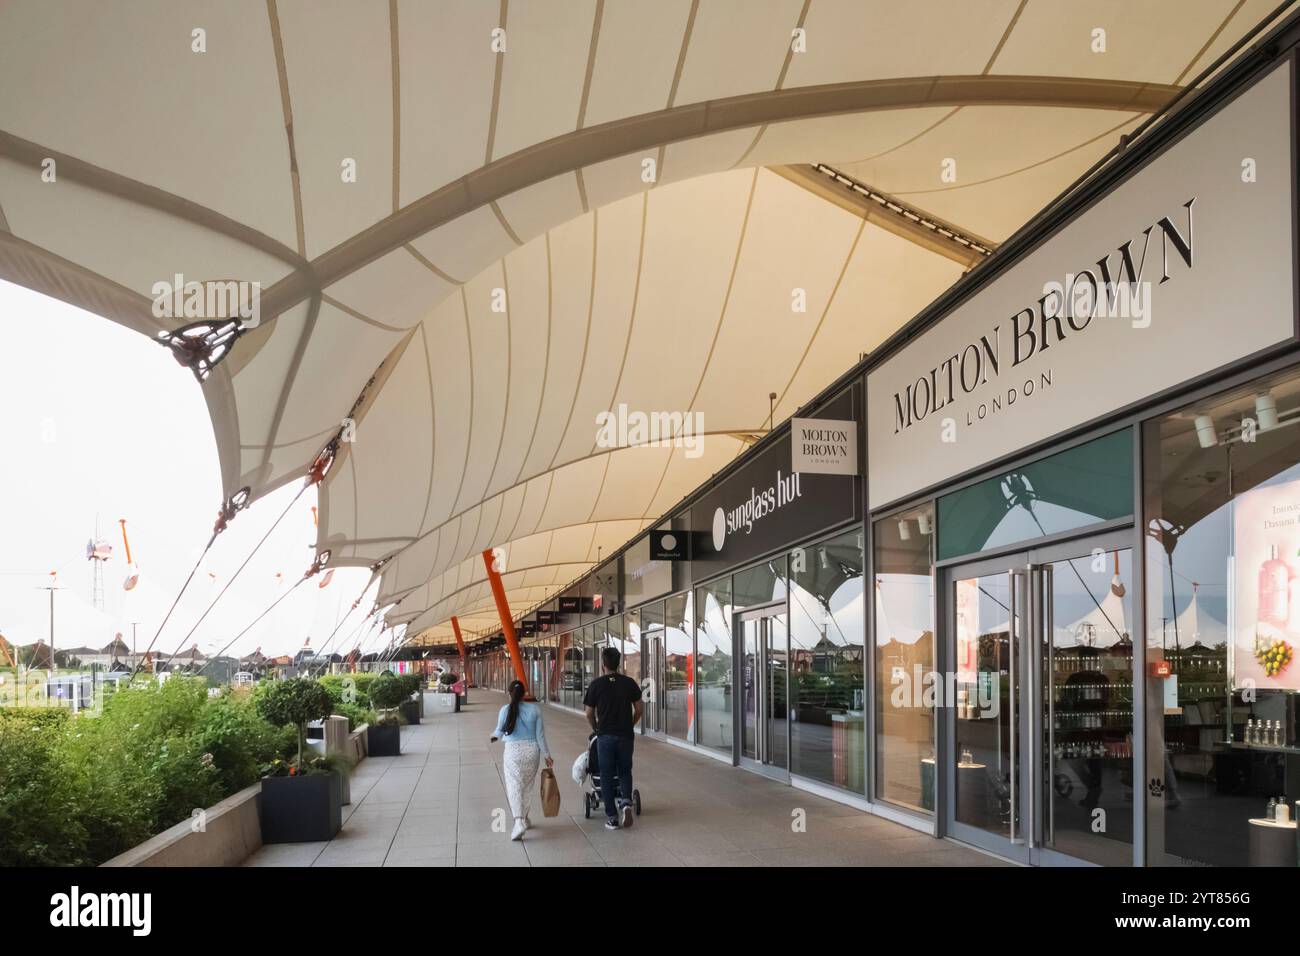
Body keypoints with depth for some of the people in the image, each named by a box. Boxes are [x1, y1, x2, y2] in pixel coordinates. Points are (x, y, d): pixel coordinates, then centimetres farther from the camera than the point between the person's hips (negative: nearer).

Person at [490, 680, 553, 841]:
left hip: (513, 750, -3)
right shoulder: (534, 709, -2)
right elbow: (540, 734, 0)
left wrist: (494, 736, 27)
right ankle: (524, 818, 28)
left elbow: (500, 731, 3)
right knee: (527, 786, 17)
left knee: (514, 787, -2)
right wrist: (546, 754, 7)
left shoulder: (506, 710, -7)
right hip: (532, 749, 3)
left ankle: (519, 821, -19)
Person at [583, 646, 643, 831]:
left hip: (605, 736, -2)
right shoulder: (629, 683, 0)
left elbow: (589, 714, 2)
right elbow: (638, 711, 5)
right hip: (626, 735, 2)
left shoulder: (596, 685, -5)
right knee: (625, 771, 18)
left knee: (607, 776, 7)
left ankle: (612, 817, 7)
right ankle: (626, 802, -6)